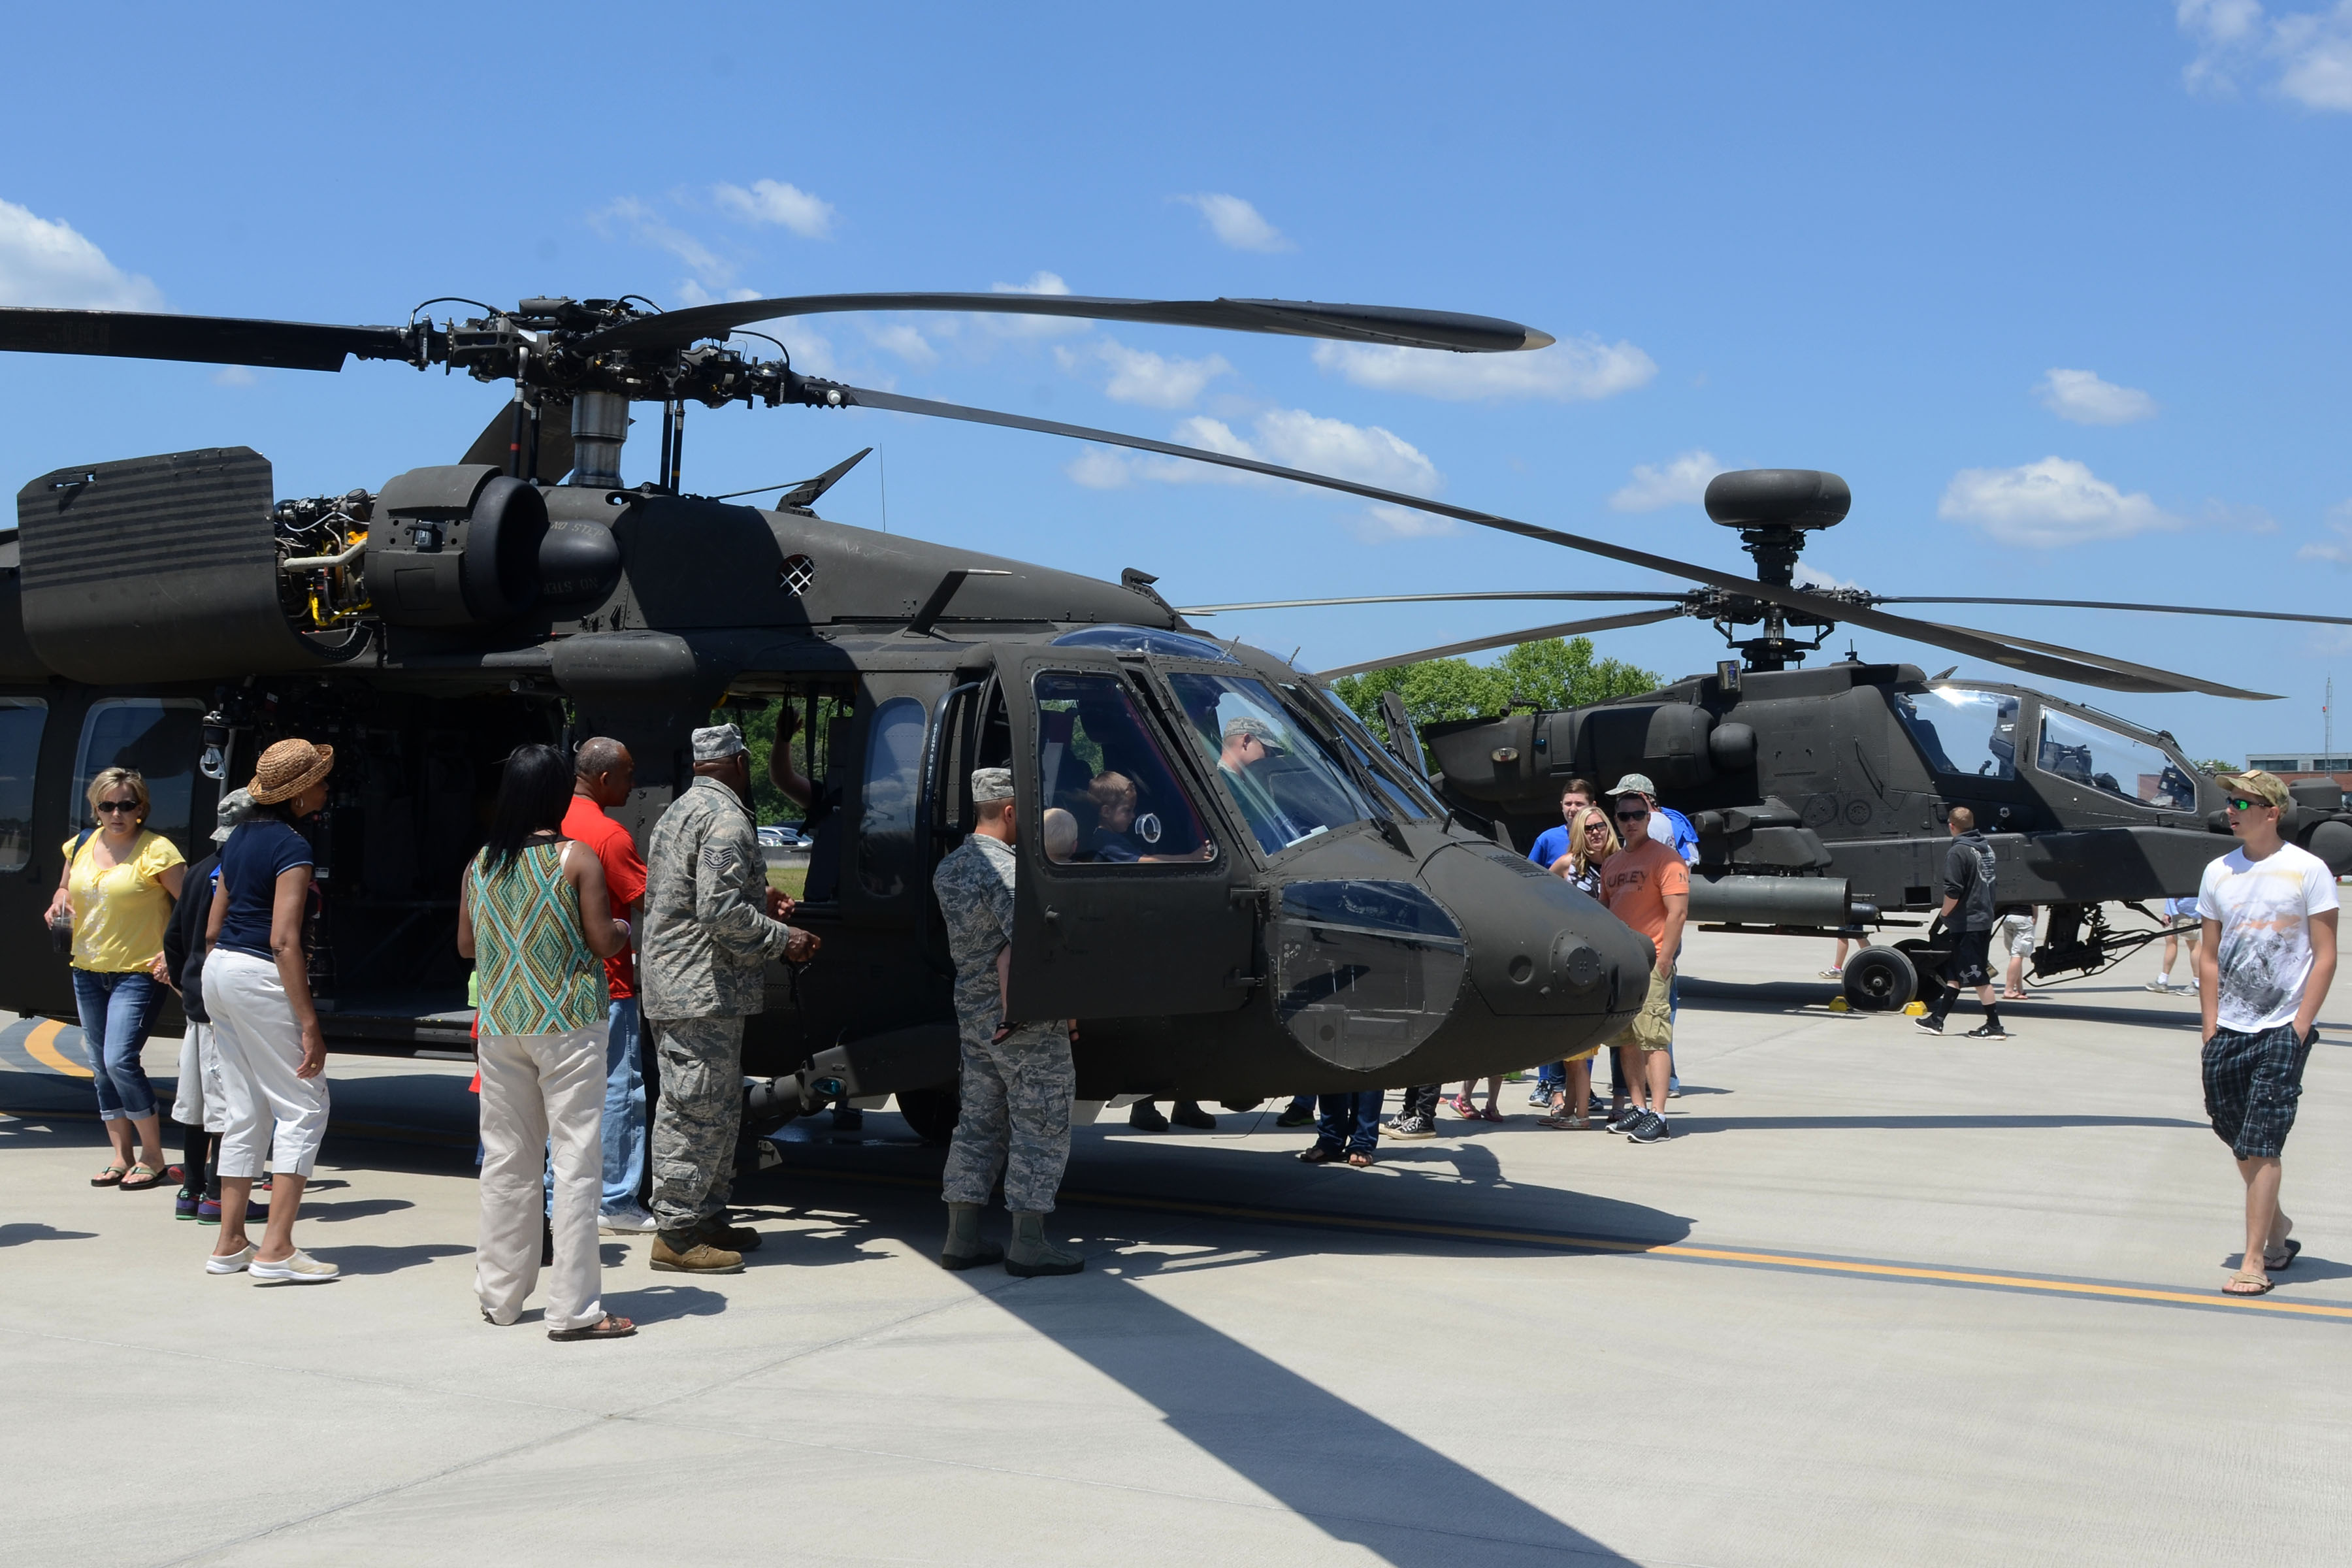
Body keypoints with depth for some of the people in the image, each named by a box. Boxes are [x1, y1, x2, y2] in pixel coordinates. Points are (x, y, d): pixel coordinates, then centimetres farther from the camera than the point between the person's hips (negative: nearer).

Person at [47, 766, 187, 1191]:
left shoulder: (156, 850, -12)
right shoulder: (81, 845, 8)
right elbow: (64, 887, 24)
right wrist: (60, 903, 1)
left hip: (137, 972, -7)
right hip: (87, 970, 7)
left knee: (120, 1061, -16)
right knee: (101, 1068, 9)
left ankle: (153, 1159, -4)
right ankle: (121, 1158, 18)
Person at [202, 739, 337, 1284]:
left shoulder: (238, 839, 13)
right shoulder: (291, 847, -14)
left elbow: (212, 930, 16)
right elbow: (283, 941, -20)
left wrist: (219, 1003, 24)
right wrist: (309, 1023, -20)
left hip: (220, 971, 9)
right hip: (262, 978, -9)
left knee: (246, 1112, 14)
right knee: (304, 1106, -3)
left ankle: (230, 1244, 17)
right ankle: (276, 1249, -8)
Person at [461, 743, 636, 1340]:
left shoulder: (480, 864, 5)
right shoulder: (577, 859, -9)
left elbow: (466, 944, 12)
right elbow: (602, 943, -9)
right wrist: (622, 929, 13)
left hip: (500, 1023, 5)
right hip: (568, 1023, -5)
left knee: (506, 1158, 14)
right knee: (575, 1161, -1)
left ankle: (500, 1295, 22)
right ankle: (573, 1307, -1)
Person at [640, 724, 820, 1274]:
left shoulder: (680, 811, 18)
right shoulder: (725, 818, -15)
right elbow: (720, 912, -23)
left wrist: (755, 899, 21)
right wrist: (783, 938, -12)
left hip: (670, 983, 11)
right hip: (702, 993, -11)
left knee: (718, 1109, 17)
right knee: (699, 1110, -6)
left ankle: (707, 1218, 24)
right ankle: (677, 1235, -3)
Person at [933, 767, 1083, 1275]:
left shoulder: (948, 868, 9)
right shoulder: (1005, 870, -20)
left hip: (972, 1016, 9)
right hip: (1026, 1023, -9)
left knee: (978, 1124, 15)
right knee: (1040, 1130, 1)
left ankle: (961, 1238, 17)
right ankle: (1029, 1244, 4)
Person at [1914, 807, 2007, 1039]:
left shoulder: (1958, 852, -16)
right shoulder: (1986, 848, 11)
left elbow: (1953, 892, -22)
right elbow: (1994, 879, 20)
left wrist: (1944, 915, -8)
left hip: (1966, 924, -9)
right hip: (1984, 920, 9)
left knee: (1978, 976, -3)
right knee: (1955, 974, 14)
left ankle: (1994, 1026, -1)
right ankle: (1937, 1019, 19)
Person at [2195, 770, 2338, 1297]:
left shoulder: (2308, 871, -5)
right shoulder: (2219, 873, 7)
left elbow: (2325, 956, -6)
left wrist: (2299, 1027, -12)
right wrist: (2210, 1029, 4)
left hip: (2283, 1029, -5)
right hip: (2229, 1030, 5)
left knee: (2260, 1145, -9)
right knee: (2237, 1138, 12)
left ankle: (2254, 1261, -5)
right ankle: (2277, 1226, 34)